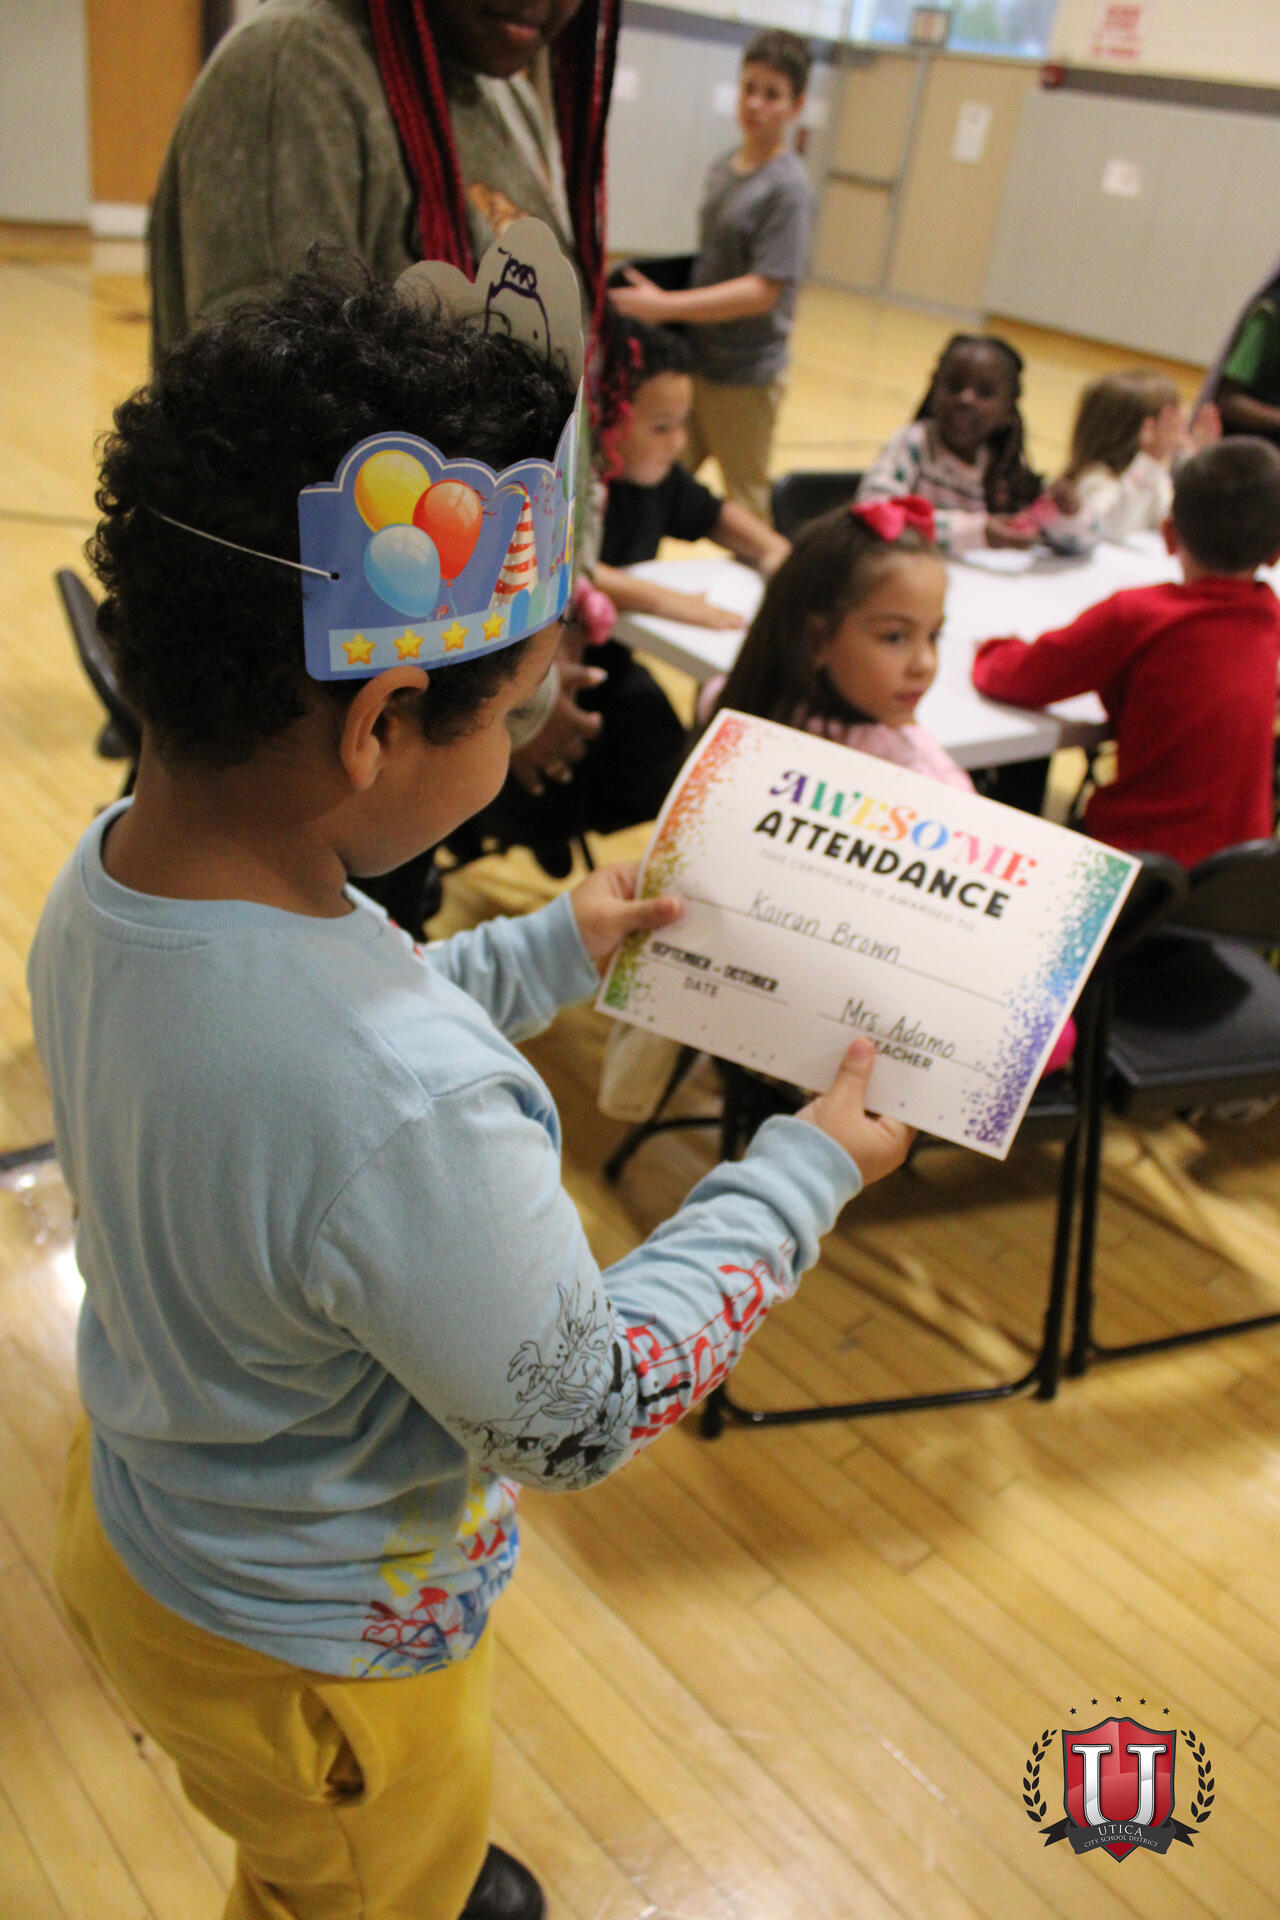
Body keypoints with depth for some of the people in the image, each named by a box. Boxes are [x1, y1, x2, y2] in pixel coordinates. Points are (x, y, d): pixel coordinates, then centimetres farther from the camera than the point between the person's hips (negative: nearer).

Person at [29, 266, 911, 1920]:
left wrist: (550, 952, 8)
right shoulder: (415, 1119, -45)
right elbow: (577, 1416, -26)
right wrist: (801, 1174, -16)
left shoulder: (106, 873, -18)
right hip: (313, 1657, -7)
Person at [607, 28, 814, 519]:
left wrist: (666, 306, -24)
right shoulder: (723, 168, 8)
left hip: (744, 375, -7)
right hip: (693, 360, 7)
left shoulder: (788, 187, -15)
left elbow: (764, 289, -21)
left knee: (743, 504, 6)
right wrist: (661, 291, 5)